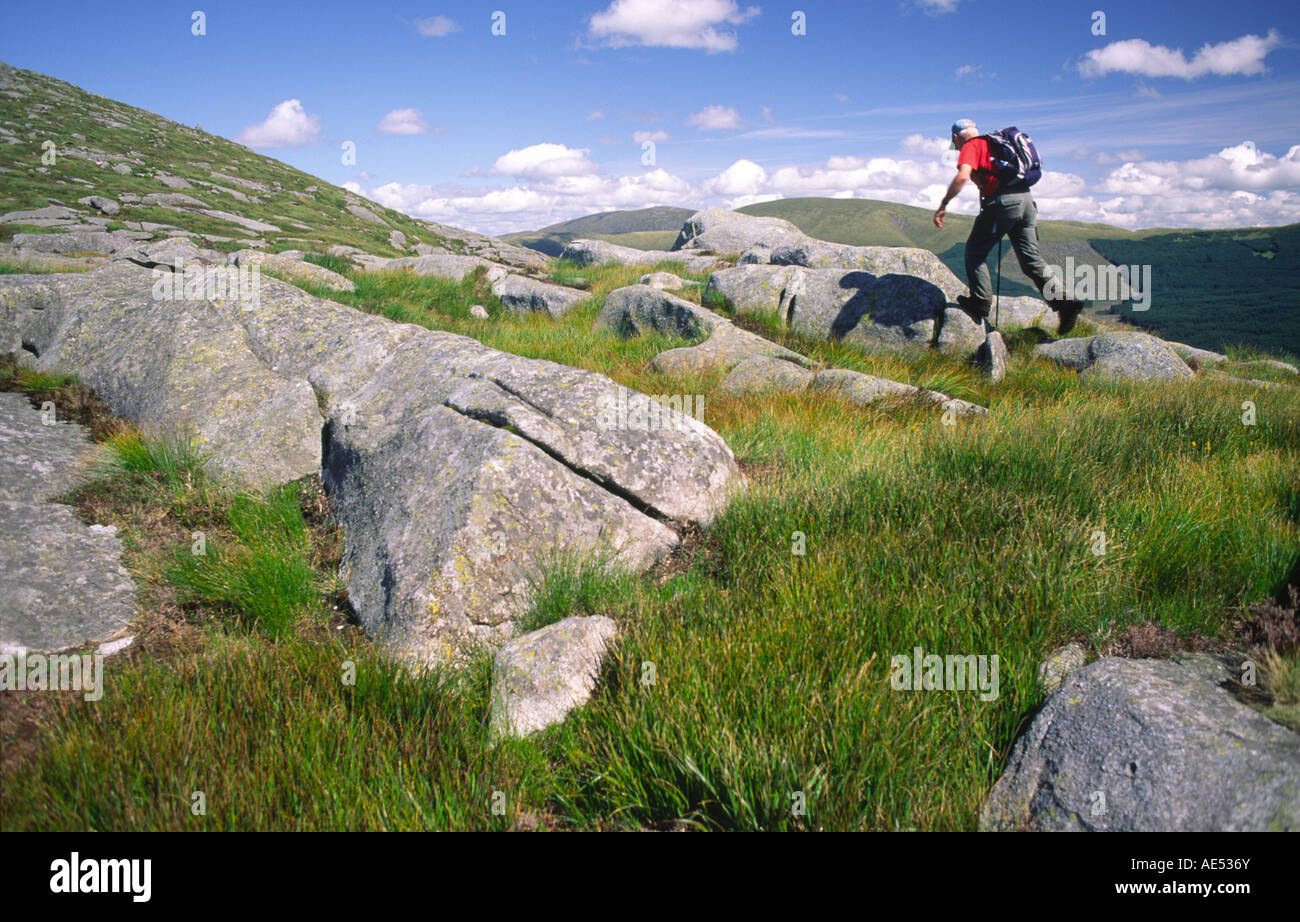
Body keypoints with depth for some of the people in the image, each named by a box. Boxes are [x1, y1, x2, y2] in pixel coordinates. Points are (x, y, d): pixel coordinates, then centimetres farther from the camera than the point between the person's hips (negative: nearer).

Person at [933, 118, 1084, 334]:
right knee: (1032, 259, 4)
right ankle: (1064, 302, -8)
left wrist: (943, 205, -12)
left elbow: (963, 176, -15)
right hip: (1026, 199, 8)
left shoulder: (971, 146, 3)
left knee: (975, 252, 9)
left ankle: (981, 302, 6)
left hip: (1002, 202, -7)